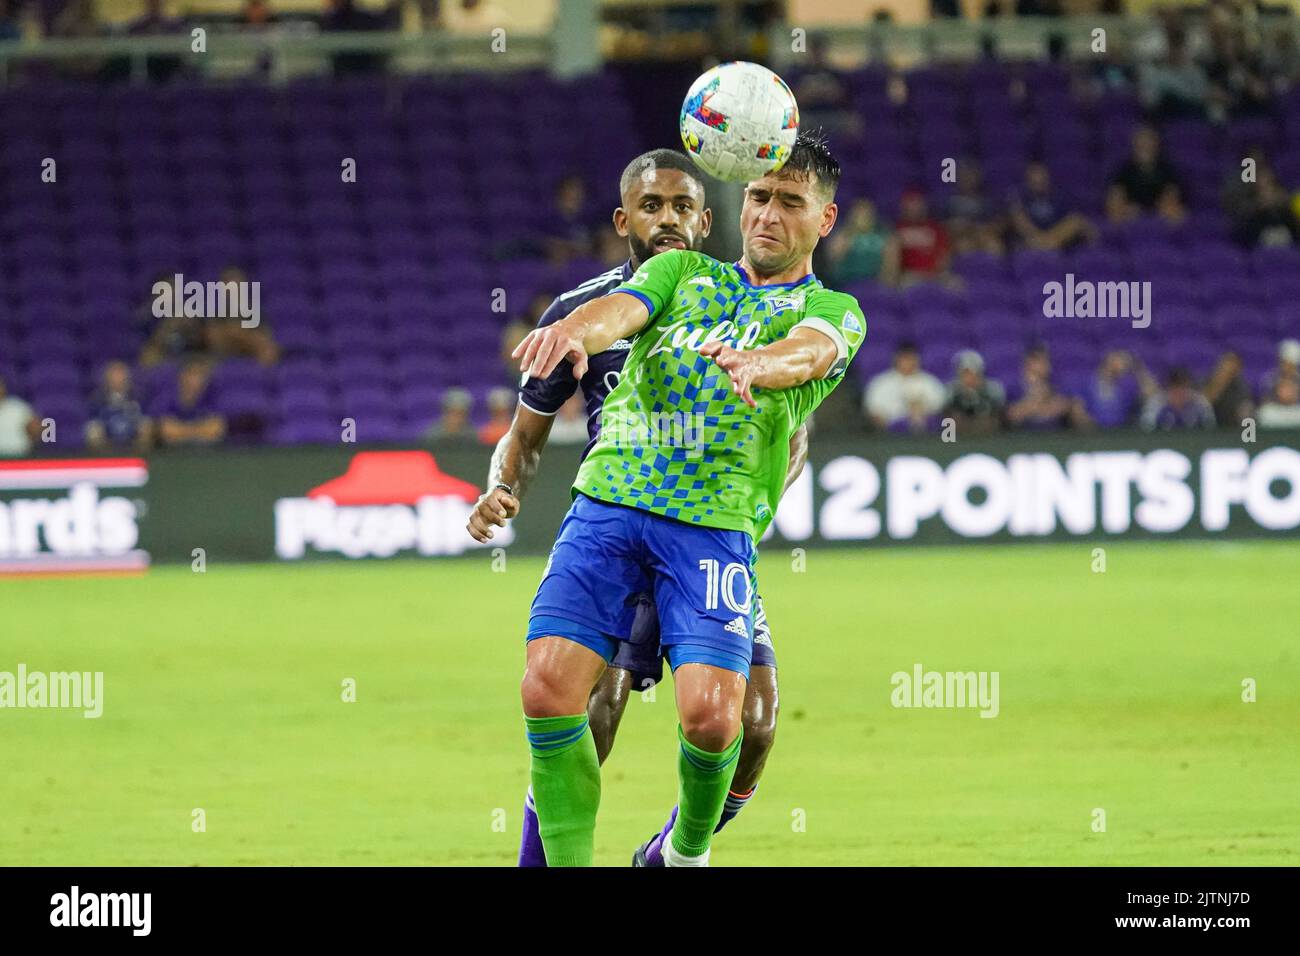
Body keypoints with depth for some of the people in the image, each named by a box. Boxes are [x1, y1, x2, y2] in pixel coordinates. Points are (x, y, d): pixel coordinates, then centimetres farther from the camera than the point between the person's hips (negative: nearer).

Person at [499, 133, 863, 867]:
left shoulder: (834, 310, 13)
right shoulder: (683, 271, 22)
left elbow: (810, 351, -11)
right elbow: (623, 308, 1)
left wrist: (754, 363, -36)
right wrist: (574, 331, -25)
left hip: (715, 521, -2)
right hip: (608, 499, 2)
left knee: (710, 715, -17)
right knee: (549, 689, -15)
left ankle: (687, 847, 14)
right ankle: (571, 862, -1)